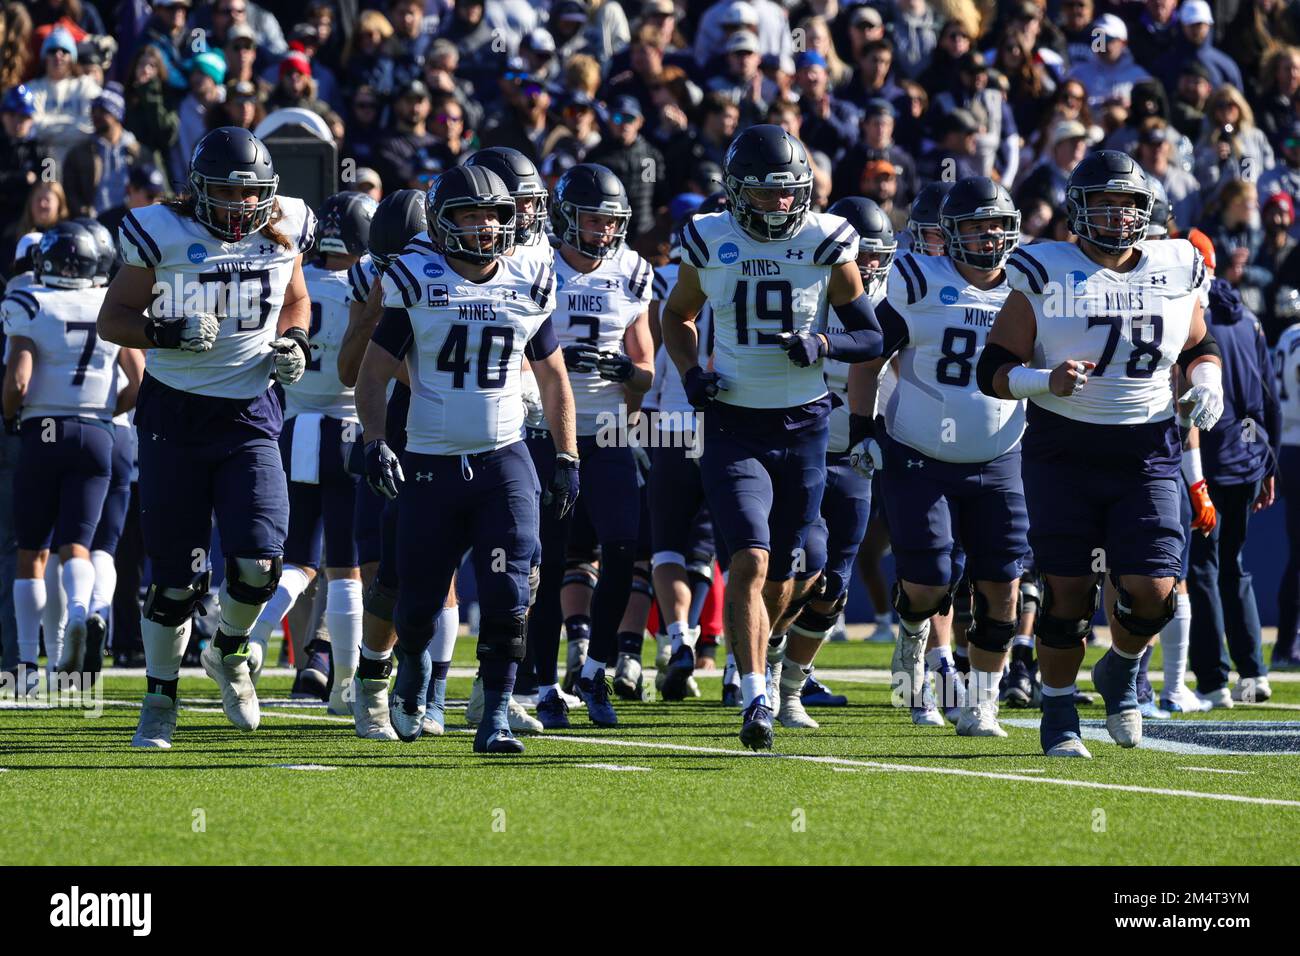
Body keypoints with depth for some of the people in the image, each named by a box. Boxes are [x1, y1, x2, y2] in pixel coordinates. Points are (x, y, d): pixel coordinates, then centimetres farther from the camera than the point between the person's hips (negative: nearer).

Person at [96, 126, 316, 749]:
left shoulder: (283, 230, 2)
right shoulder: (160, 235, -8)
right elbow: (113, 319, -3)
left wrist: (293, 343, -1)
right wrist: (169, 333, -21)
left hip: (249, 414, 2)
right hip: (175, 413, -2)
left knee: (258, 562, -14)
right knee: (176, 576, 2)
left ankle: (229, 651, 18)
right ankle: (160, 698, 22)